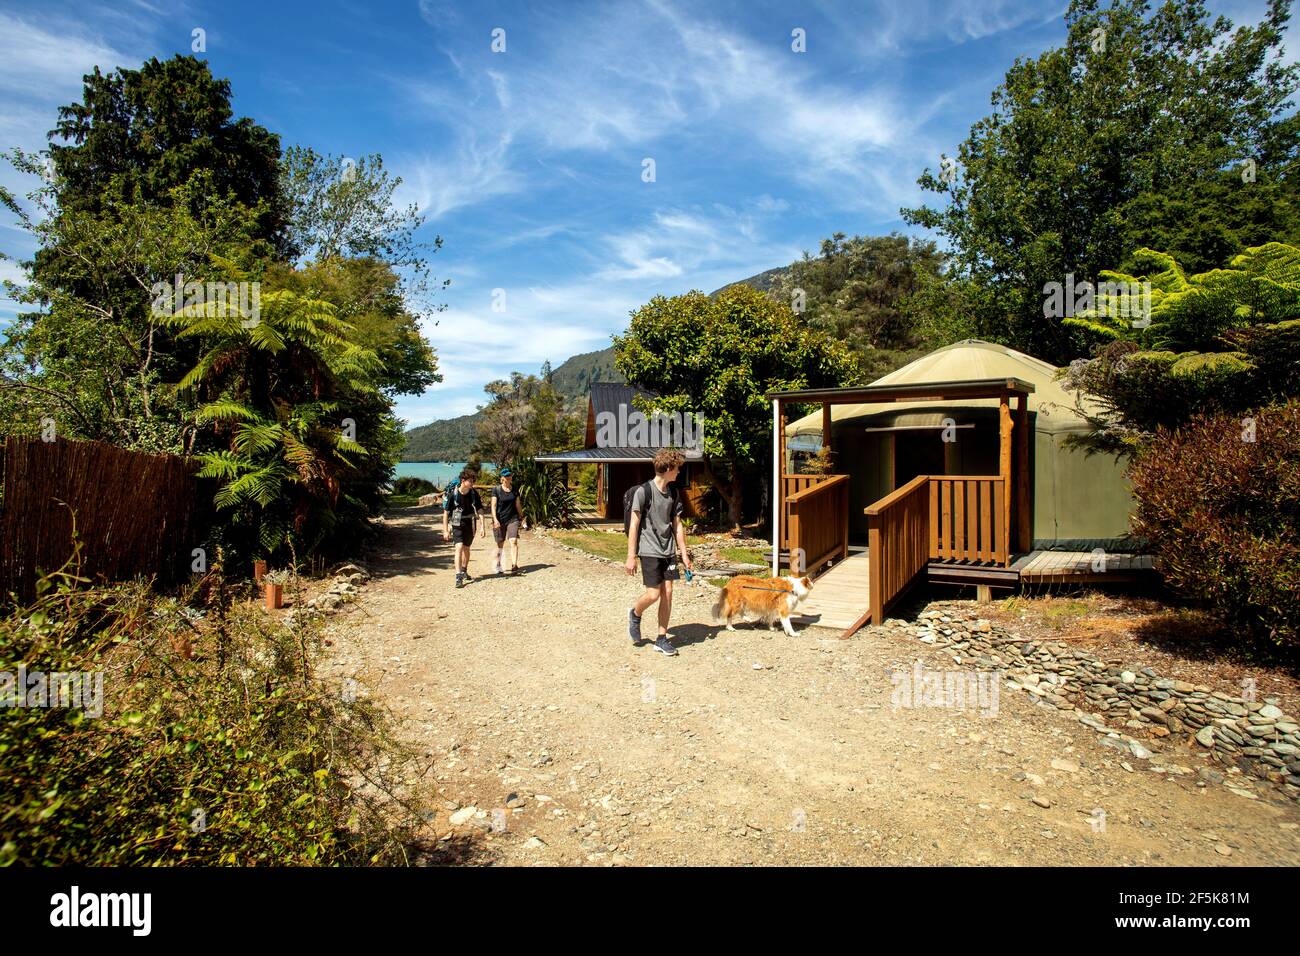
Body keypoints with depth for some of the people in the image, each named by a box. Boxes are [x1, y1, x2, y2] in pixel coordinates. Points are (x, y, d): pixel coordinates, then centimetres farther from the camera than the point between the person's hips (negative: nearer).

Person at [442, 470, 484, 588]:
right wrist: (445, 530, -9)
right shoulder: (452, 493, -15)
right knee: (459, 547, -17)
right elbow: (446, 512, -9)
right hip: (457, 525, -3)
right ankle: (458, 577, -18)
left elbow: (480, 510, -1)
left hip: (470, 525, 3)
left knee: (466, 548, 16)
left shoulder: (474, 493, -7)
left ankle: (464, 571, 37)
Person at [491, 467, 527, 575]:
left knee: (514, 541, -14)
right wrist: (495, 520, -18)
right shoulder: (496, 490, -3)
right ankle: (498, 565, 30)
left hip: (513, 519, 2)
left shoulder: (515, 490, 7)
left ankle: (514, 566, -18)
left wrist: (522, 517, 19)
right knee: (500, 543, 10)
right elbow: (493, 506, -7)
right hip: (500, 520, -1)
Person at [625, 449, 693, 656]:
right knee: (653, 594, -7)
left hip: (668, 551, 6)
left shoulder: (673, 493, 8)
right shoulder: (644, 491, -10)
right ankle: (635, 614, 25)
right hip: (649, 551, -6)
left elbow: (677, 525, 13)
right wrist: (631, 557, -11)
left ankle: (662, 639, 14)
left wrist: (684, 554, 11)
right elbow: (634, 525, -9)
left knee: (667, 593, 3)